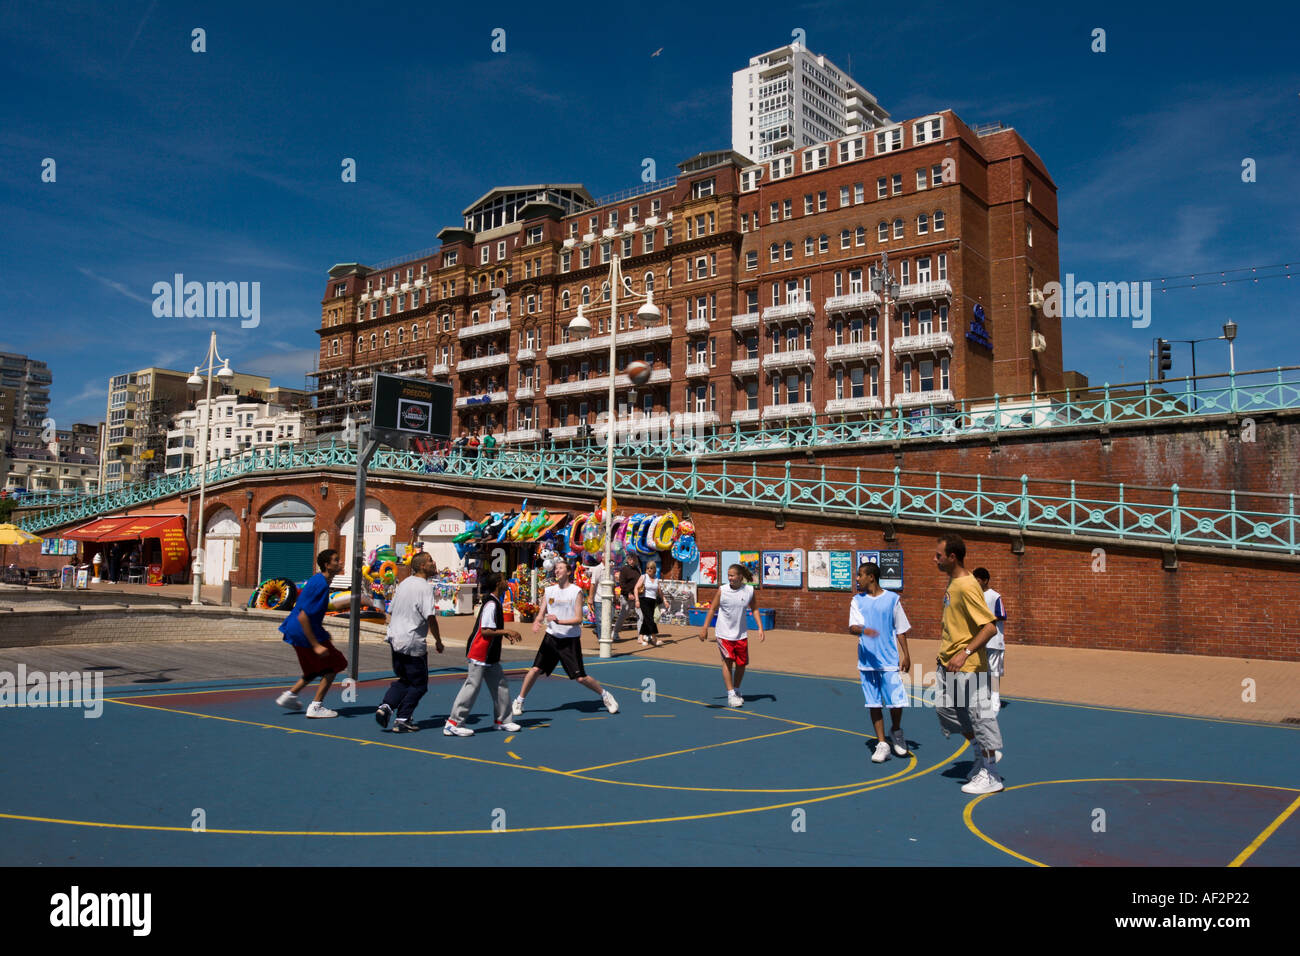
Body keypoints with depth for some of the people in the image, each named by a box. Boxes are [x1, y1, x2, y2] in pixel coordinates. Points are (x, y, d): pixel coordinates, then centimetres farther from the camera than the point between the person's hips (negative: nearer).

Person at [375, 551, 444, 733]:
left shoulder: (404, 583, 12)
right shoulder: (424, 587, -14)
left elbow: (391, 611, 18)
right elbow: (430, 617, -19)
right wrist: (438, 641, -8)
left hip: (395, 640, 8)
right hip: (413, 643, -8)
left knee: (404, 679, 22)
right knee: (419, 684, 6)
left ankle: (386, 706, 3)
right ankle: (403, 721, 5)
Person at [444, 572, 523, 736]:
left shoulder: (495, 602, 12)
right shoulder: (491, 604, -19)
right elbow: (486, 631, -24)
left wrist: (505, 634, 12)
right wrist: (506, 631, -18)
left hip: (490, 655, 10)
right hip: (479, 654, -10)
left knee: (501, 685, 12)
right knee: (472, 686, -6)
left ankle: (503, 720, 22)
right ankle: (453, 724, 1)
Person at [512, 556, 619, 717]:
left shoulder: (576, 591, -8)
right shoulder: (549, 590, 6)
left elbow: (579, 619, -13)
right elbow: (542, 613, 10)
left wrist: (559, 621, -26)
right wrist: (537, 623, -13)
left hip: (570, 639, -4)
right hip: (551, 637, 4)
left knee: (580, 677, -4)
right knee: (535, 669, -3)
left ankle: (605, 695, 18)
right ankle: (519, 701, 14)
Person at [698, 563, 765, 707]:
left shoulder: (749, 590, -4)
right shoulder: (722, 590, -9)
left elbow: (754, 609, 7)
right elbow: (712, 609, 0)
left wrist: (760, 628, 0)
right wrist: (705, 628, -2)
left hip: (741, 634, 3)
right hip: (724, 633, -2)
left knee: (741, 664, 8)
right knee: (727, 662, -9)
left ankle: (736, 691, 28)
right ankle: (731, 695, -6)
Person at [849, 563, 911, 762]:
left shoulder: (892, 598, 1)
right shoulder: (857, 600, 6)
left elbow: (900, 630, 7)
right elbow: (852, 627, -6)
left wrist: (906, 655, 4)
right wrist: (864, 630, -28)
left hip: (890, 661, -2)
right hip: (867, 661, 2)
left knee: (896, 701, -5)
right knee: (874, 704, 4)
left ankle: (896, 732, 24)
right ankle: (882, 744, 13)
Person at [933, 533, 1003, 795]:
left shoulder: (967, 586, -21)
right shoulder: (952, 582, 8)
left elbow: (990, 627, -25)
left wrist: (964, 653, -31)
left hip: (968, 666, -10)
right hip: (948, 663, 10)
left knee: (979, 715, -1)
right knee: (944, 708, 15)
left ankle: (990, 775, 11)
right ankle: (983, 751, 31)